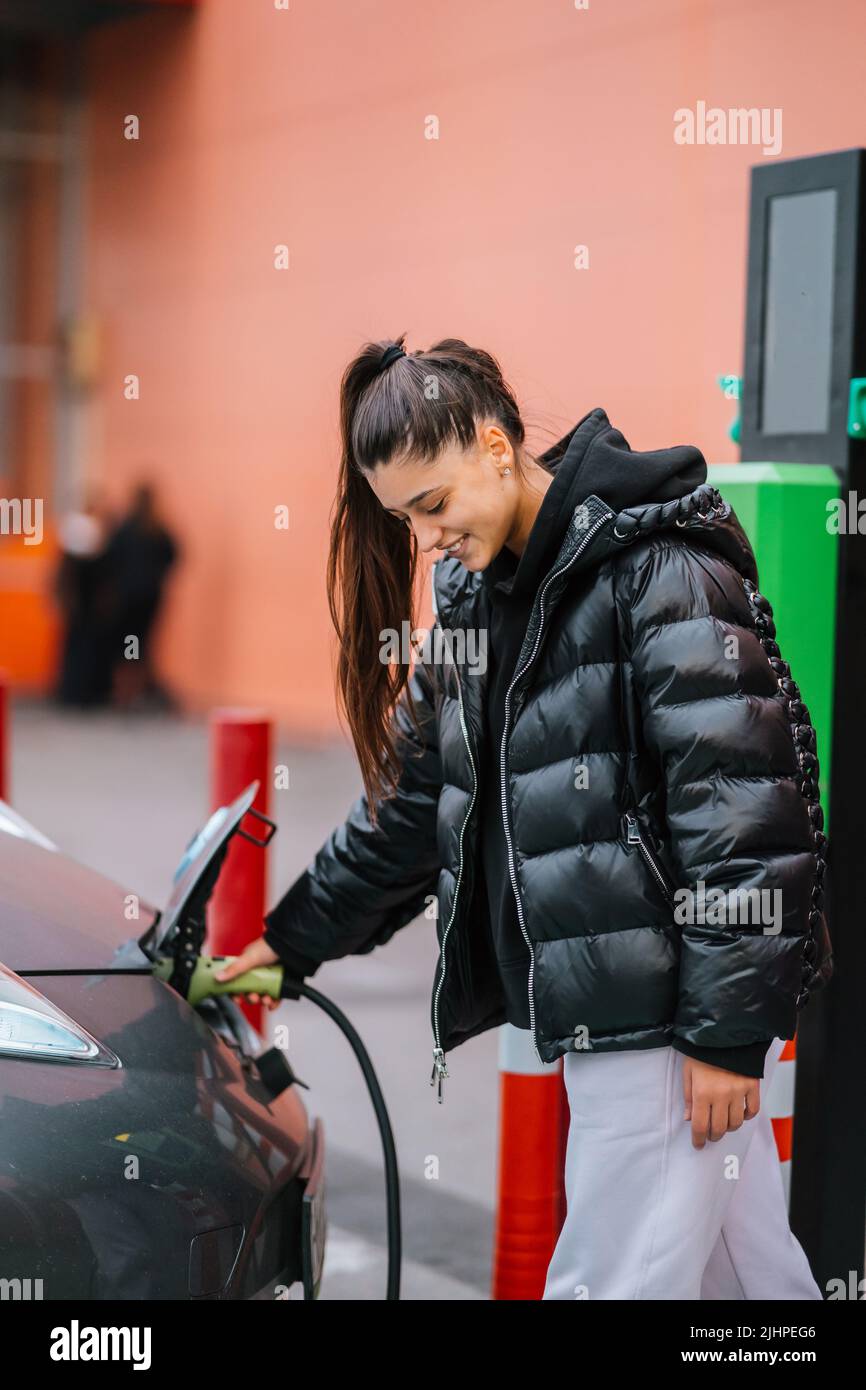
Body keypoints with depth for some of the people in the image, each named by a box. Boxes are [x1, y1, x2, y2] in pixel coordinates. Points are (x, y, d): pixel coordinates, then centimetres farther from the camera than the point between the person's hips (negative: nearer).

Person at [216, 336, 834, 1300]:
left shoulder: (657, 567, -13)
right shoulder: (478, 596, 14)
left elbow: (741, 808, -18)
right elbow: (412, 795, 24)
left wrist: (728, 1030, -19)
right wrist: (291, 940, 25)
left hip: (668, 1011, -8)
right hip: (602, 1005, 8)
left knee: (612, 1277, -4)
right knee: (747, 1268, 14)